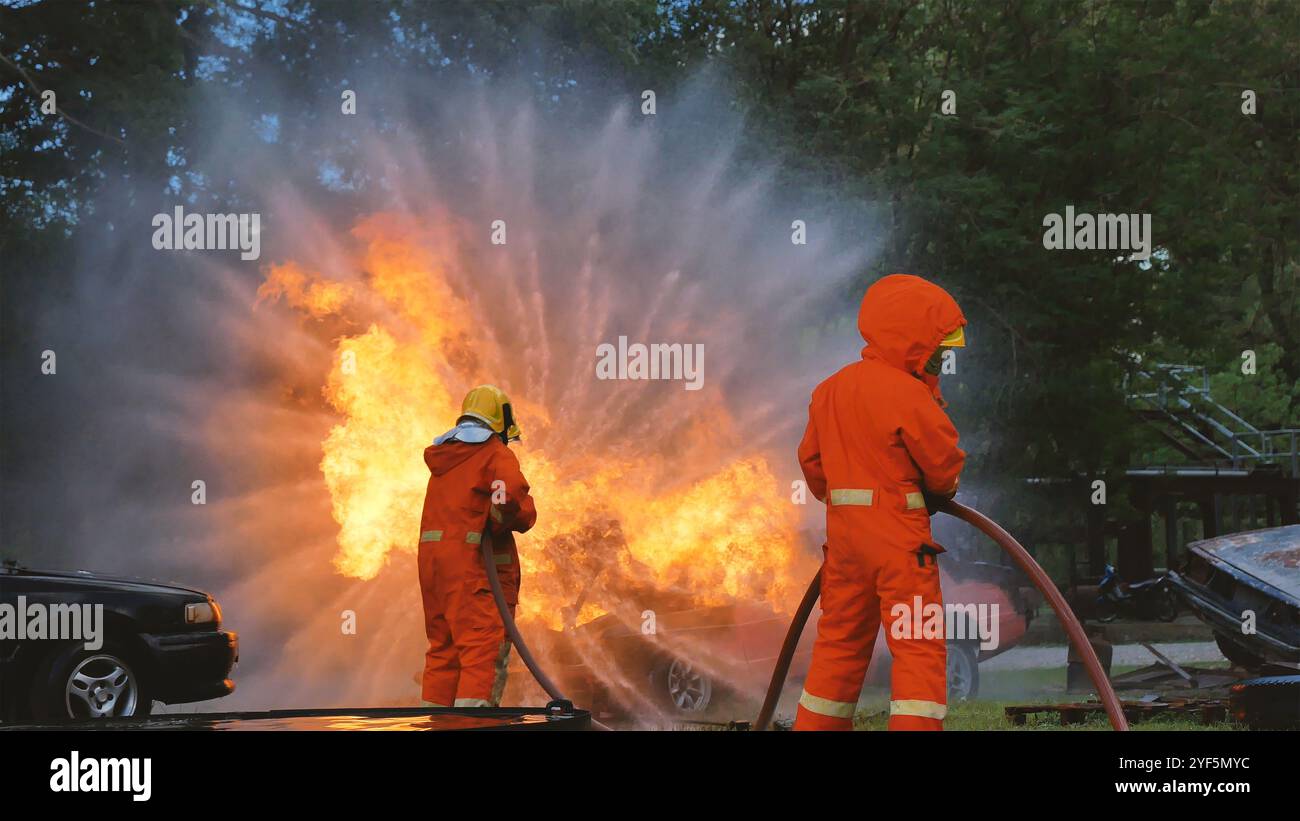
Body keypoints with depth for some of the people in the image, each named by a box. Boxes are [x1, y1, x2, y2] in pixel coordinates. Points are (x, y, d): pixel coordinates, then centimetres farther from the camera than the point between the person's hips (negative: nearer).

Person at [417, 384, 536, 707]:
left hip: (432, 557, 8)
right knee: (485, 648, -10)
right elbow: (512, 496, -22)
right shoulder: (496, 454, -5)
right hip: (474, 562, -8)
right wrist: (521, 518, -3)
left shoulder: (443, 455, 19)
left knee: (443, 646, 17)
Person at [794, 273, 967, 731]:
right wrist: (942, 488, 13)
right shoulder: (907, 393, -14)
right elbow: (944, 463, -8)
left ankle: (816, 726, 18)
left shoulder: (830, 389, 12)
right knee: (918, 646, -5)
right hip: (898, 531, -8)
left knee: (840, 640, 15)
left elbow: (811, 458, 18)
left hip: (843, 528, 8)